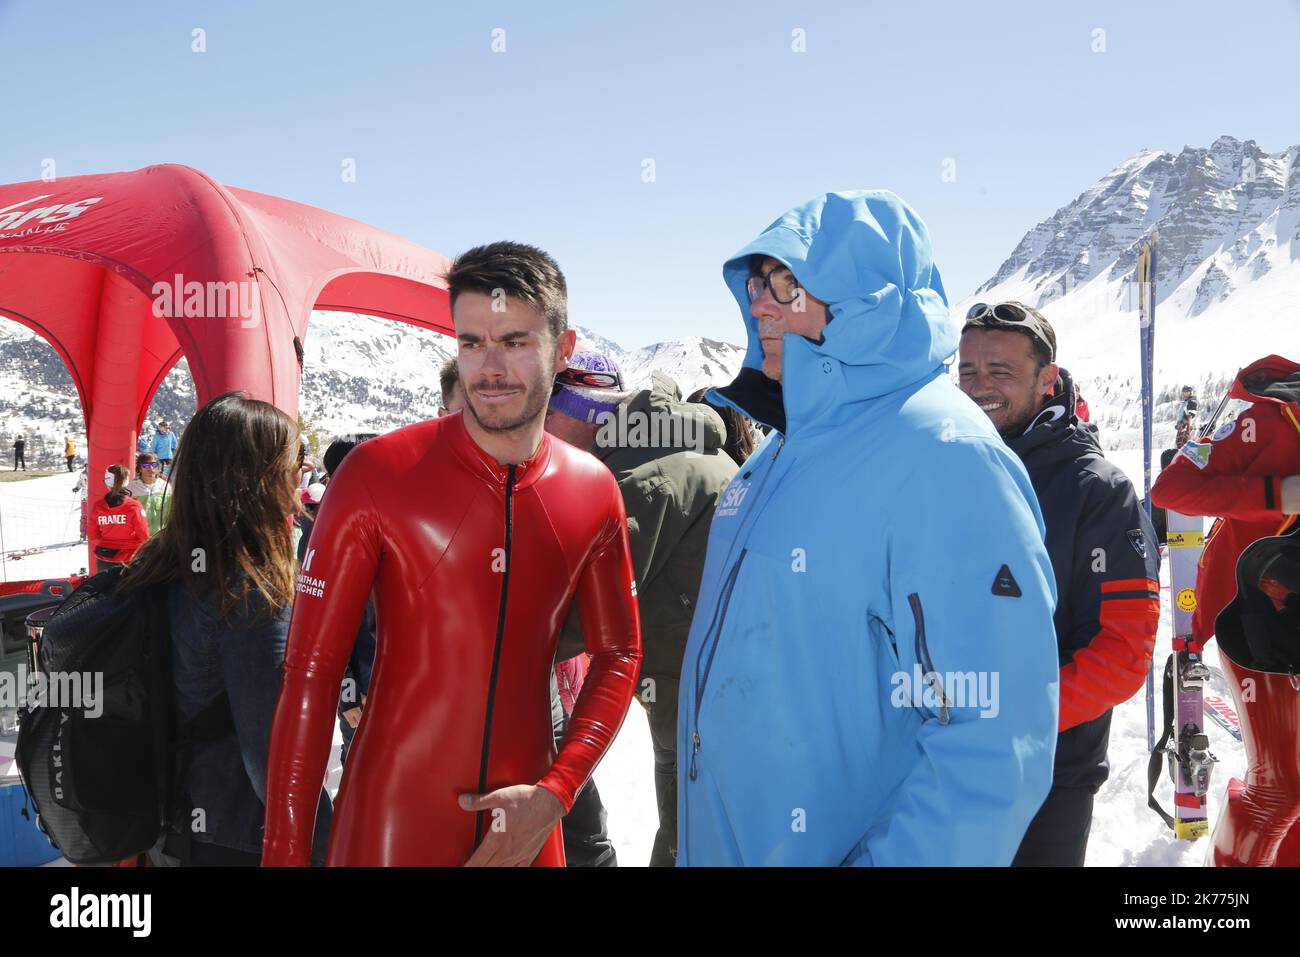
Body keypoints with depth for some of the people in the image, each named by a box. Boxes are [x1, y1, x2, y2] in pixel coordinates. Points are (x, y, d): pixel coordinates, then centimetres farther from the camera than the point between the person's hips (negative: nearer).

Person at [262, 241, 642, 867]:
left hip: (524, 830, 3)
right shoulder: (377, 474, -13)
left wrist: (554, 793, -6)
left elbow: (618, 655, 5)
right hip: (387, 824, -3)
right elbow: (311, 673, -12)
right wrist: (285, 850, -13)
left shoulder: (594, 491, -3)